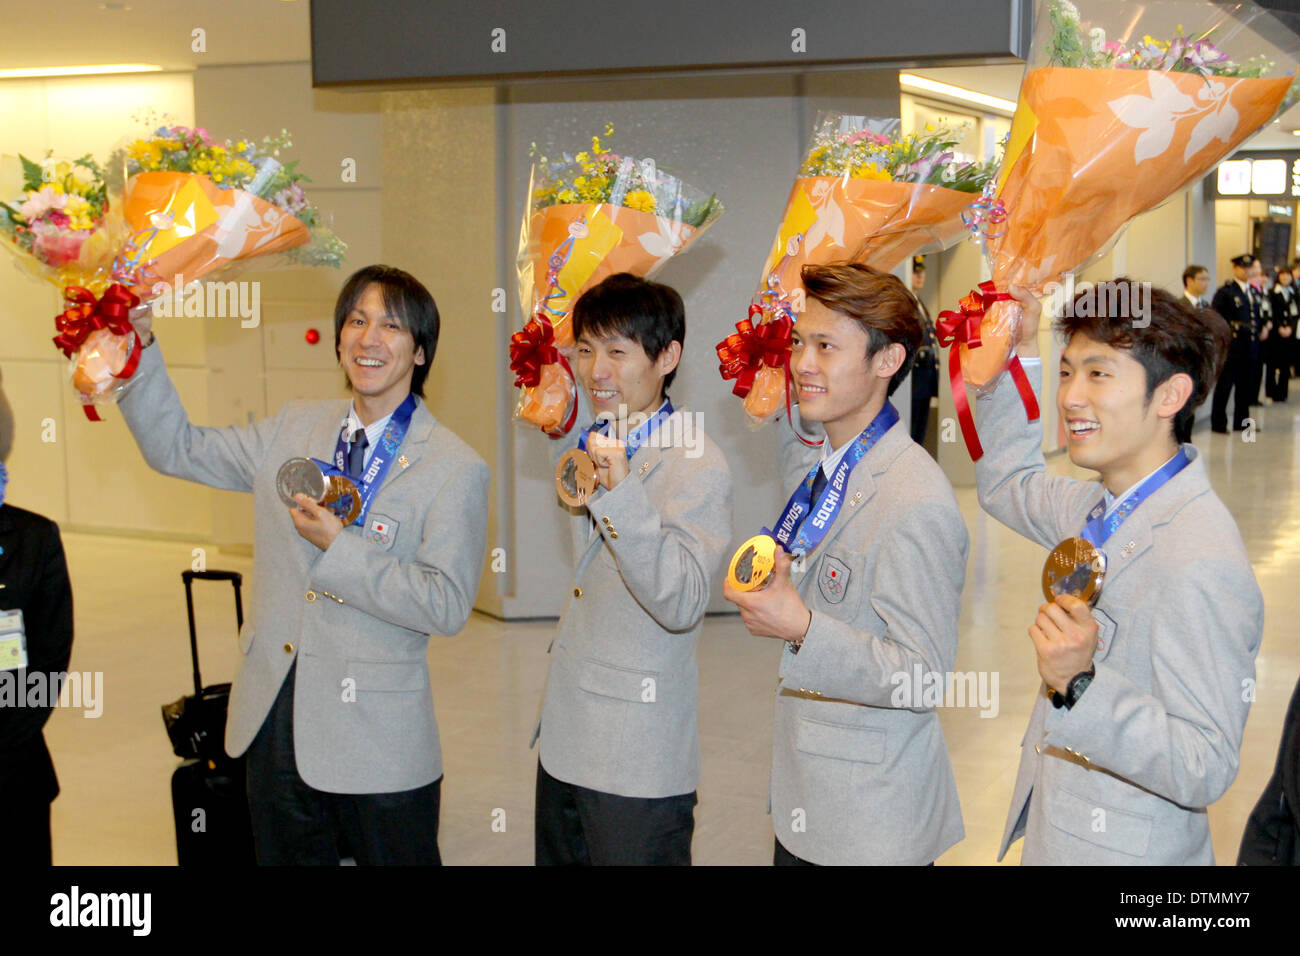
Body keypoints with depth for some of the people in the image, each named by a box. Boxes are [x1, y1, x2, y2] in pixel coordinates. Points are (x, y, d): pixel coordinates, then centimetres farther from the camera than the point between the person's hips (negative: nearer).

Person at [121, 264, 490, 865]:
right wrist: (138, 343, 5)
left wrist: (339, 547, -19)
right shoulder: (295, 429, 7)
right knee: (285, 857, 17)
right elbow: (174, 447, 15)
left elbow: (447, 605, -16)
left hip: (376, 738, -5)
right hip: (274, 723, 5)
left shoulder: (455, 468, -10)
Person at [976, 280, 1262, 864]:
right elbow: (1007, 486, 21)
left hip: (1127, 851, -8)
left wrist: (1080, 684, -37)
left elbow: (1206, 770, -26)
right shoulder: (1104, 507, 0)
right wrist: (1021, 355, 10)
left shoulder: (1202, 566, -27)